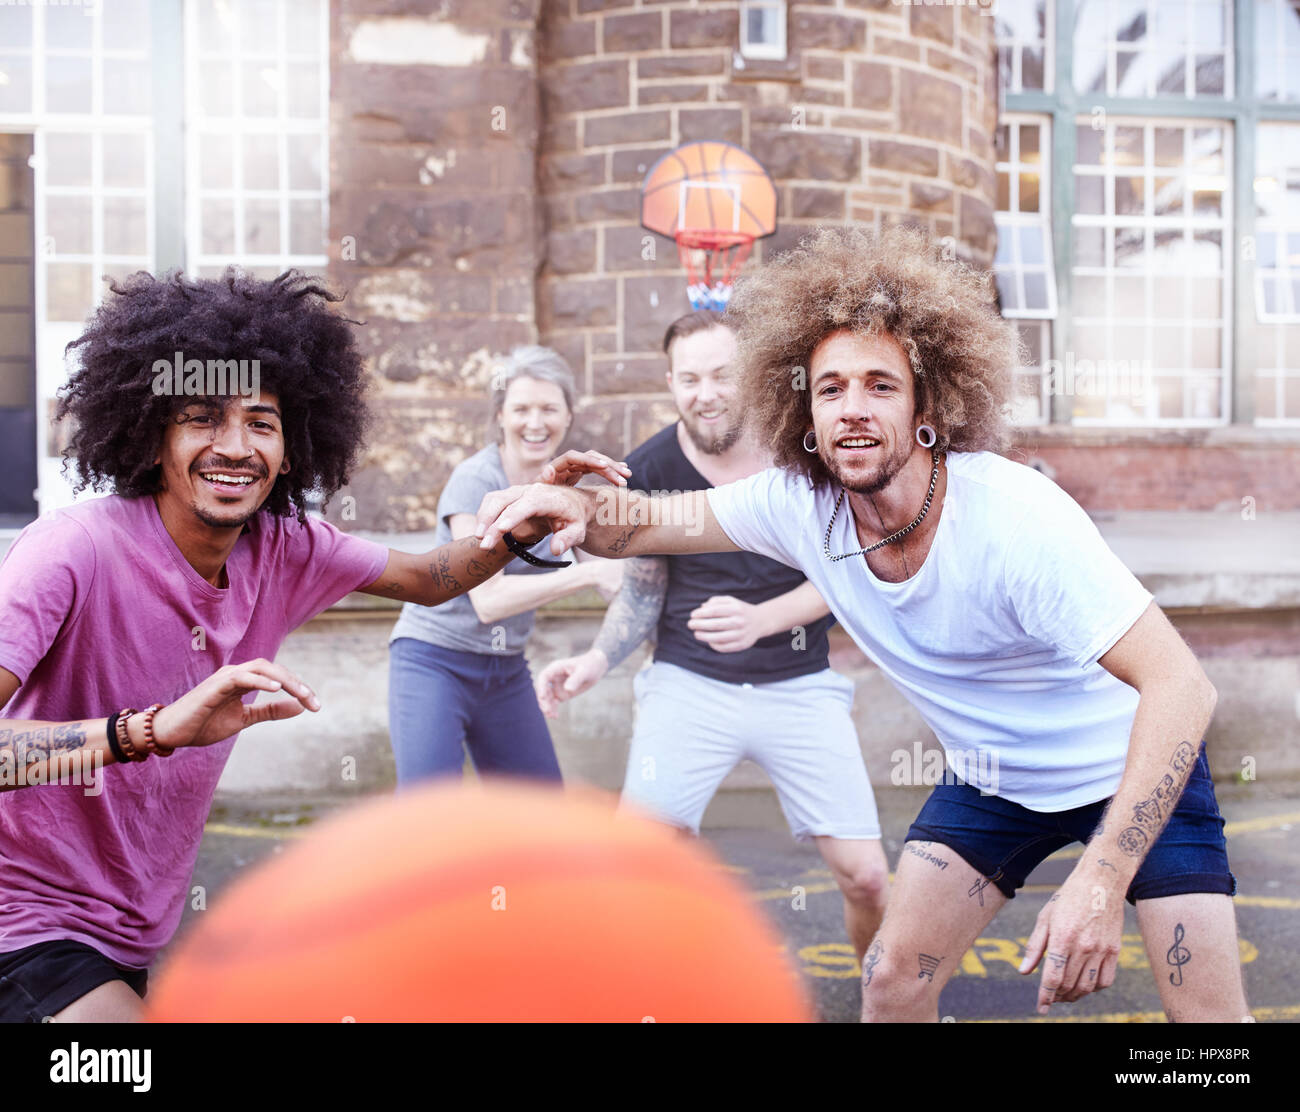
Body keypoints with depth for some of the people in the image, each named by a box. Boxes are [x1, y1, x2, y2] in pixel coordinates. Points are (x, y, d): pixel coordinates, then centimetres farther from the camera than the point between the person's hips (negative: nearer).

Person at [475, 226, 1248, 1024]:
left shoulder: (1015, 517, -34)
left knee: (1209, 1014, -9)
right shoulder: (800, 505, -17)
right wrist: (578, 508, -34)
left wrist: (1102, 879, -47)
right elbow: (651, 521, -8)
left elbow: (1182, 687, -37)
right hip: (991, 780, 4)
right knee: (892, 982, 1)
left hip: (1132, 769, -4)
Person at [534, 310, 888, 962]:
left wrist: (759, 620, -23)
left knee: (866, 879, -2)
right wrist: (599, 659, -10)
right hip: (689, 682, 0)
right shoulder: (649, 470, -3)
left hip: (798, 684, 0)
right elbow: (642, 592, 7)